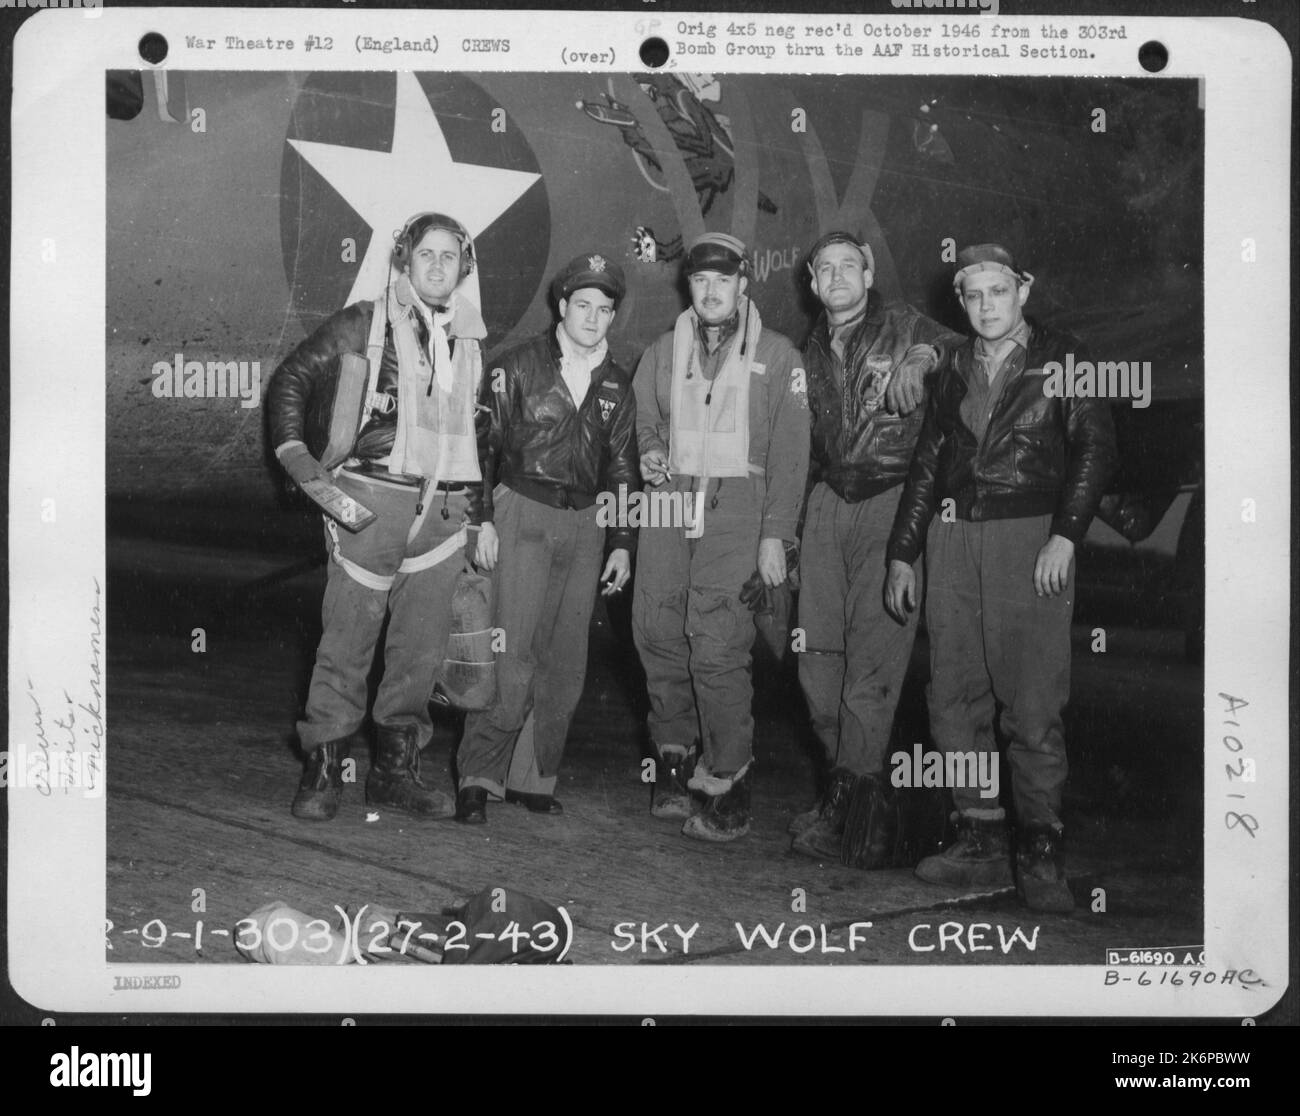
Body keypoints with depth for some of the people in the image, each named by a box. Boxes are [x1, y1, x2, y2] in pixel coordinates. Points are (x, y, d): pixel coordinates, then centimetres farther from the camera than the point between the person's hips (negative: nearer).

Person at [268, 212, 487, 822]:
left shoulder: (471, 339, 16)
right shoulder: (367, 323, 3)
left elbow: (480, 427, 24)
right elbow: (291, 379, 5)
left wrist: (481, 505, 18)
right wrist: (295, 453, -5)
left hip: (444, 511, 4)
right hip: (373, 495, -4)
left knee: (422, 647, 7)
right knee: (347, 640, -4)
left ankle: (395, 768, 17)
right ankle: (323, 767, 6)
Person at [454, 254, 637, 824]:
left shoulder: (617, 386, 13)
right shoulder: (520, 366, 0)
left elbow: (622, 470, 18)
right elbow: (480, 441, -2)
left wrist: (622, 543, 12)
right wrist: (482, 519, -10)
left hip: (584, 523, 5)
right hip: (522, 514, -4)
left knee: (564, 663, 5)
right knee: (512, 654, -12)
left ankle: (532, 778, 15)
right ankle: (479, 776, -4)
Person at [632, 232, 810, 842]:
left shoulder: (776, 356, 5)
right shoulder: (662, 352, 15)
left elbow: (789, 450, 2)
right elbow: (642, 419, 24)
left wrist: (775, 535, -5)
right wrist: (649, 454, 0)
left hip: (736, 507, -4)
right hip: (669, 501, 4)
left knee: (717, 647, -12)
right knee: (656, 633, 0)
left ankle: (725, 783, -5)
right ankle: (673, 759, 17)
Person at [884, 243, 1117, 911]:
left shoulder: (1063, 361, 4)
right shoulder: (954, 373, 18)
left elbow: (1094, 447, -5)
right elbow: (926, 463, 20)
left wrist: (1065, 535, -15)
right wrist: (902, 554, 16)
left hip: (1029, 540, -5)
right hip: (953, 541, 5)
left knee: (1033, 708, -8)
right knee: (954, 700, 3)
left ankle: (1040, 851, 0)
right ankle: (981, 843, 11)